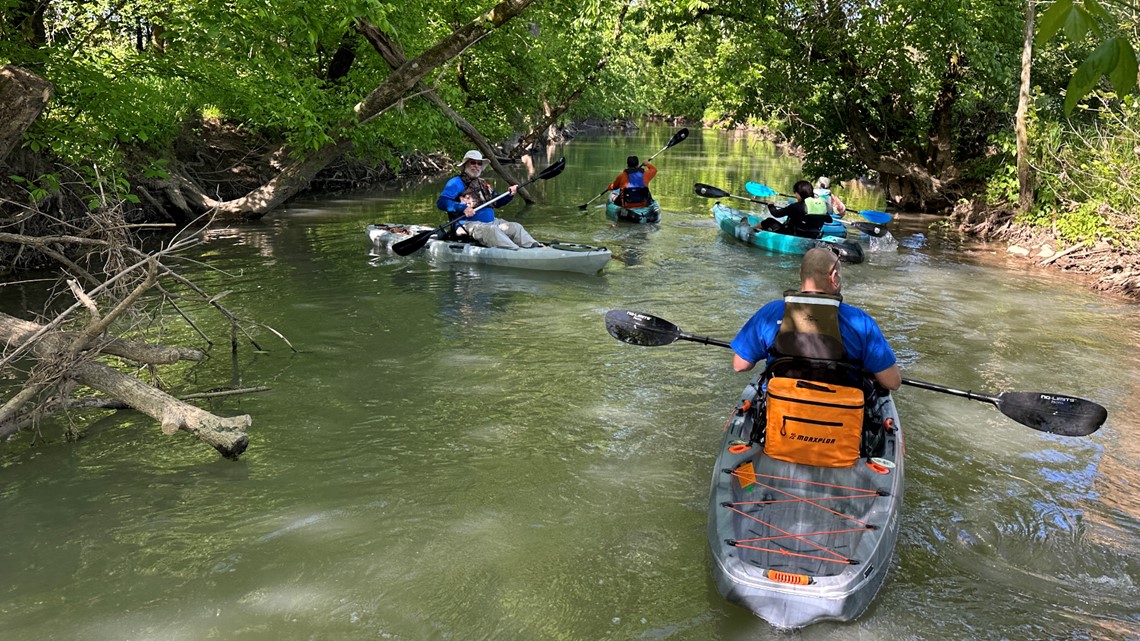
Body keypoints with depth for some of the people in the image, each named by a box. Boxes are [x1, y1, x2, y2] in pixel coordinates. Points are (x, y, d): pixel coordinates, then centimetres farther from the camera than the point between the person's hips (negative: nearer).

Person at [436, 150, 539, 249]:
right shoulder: (457, 182, -1)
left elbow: (496, 202, 32)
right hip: (470, 224, -9)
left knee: (516, 227, -4)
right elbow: (441, 202, -13)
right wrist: (463, 208, -26)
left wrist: (509, 195, 12)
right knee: (492, 230, -36)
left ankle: (535, 247, -21)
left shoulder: (483, 184, 26)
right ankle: (517, 253, -53)